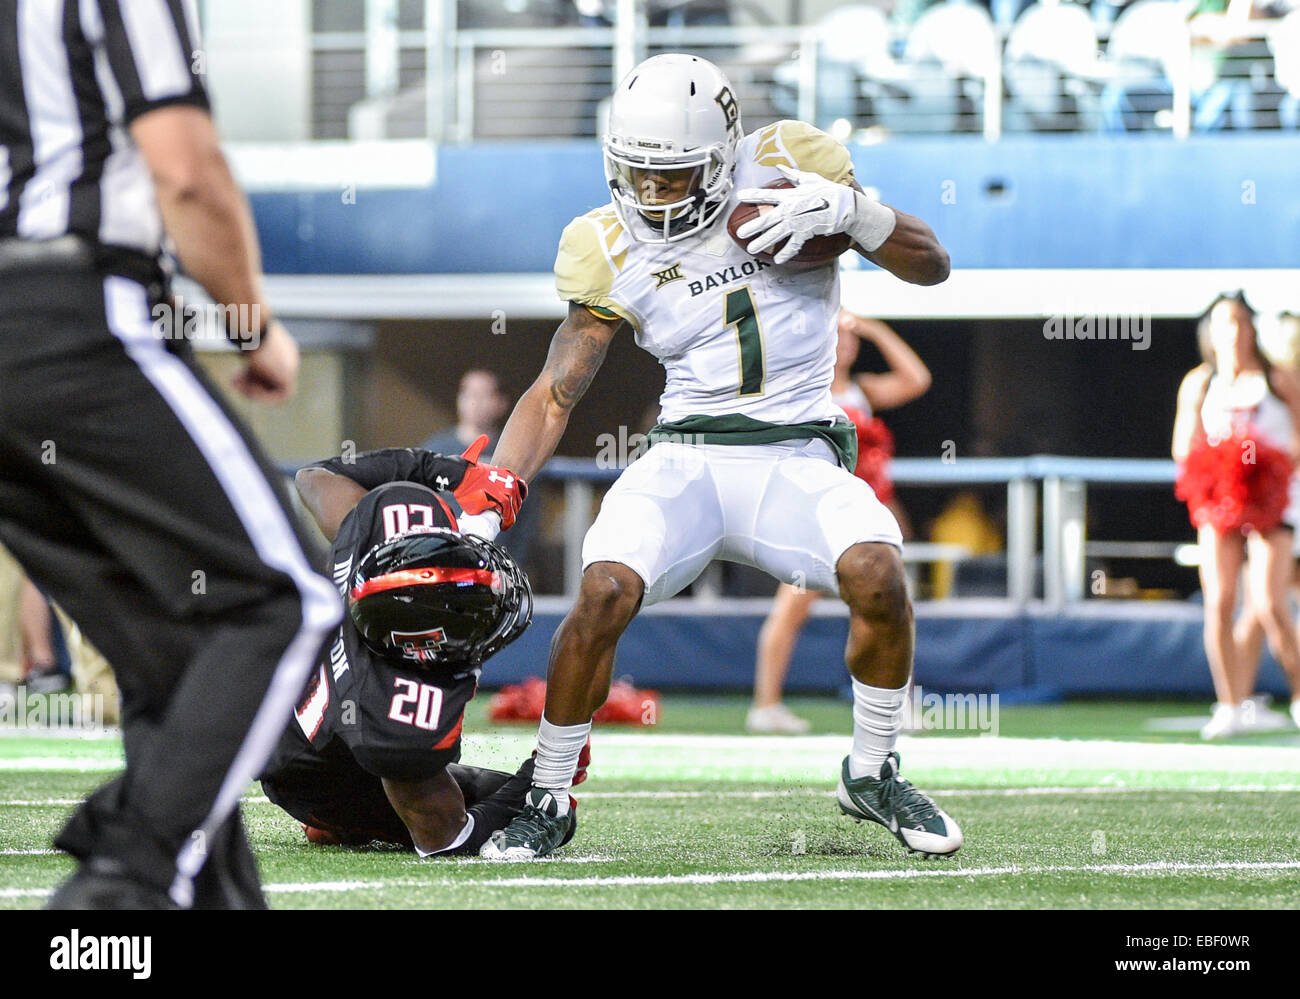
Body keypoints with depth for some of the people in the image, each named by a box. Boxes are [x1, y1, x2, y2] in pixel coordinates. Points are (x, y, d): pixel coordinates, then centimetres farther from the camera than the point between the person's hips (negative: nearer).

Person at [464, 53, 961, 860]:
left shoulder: (783, 175, -1)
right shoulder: (615, 254, 1)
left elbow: (931, 265, 3)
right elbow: (555, 395, 4)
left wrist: (849, 210, -16)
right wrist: (494, 499, -10)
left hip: (795, 456, -1)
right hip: (685, 460, 1)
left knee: (877, 573, -29)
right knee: (605, 591, -27)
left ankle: (873, 773, -3)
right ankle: (549, 800, -6)